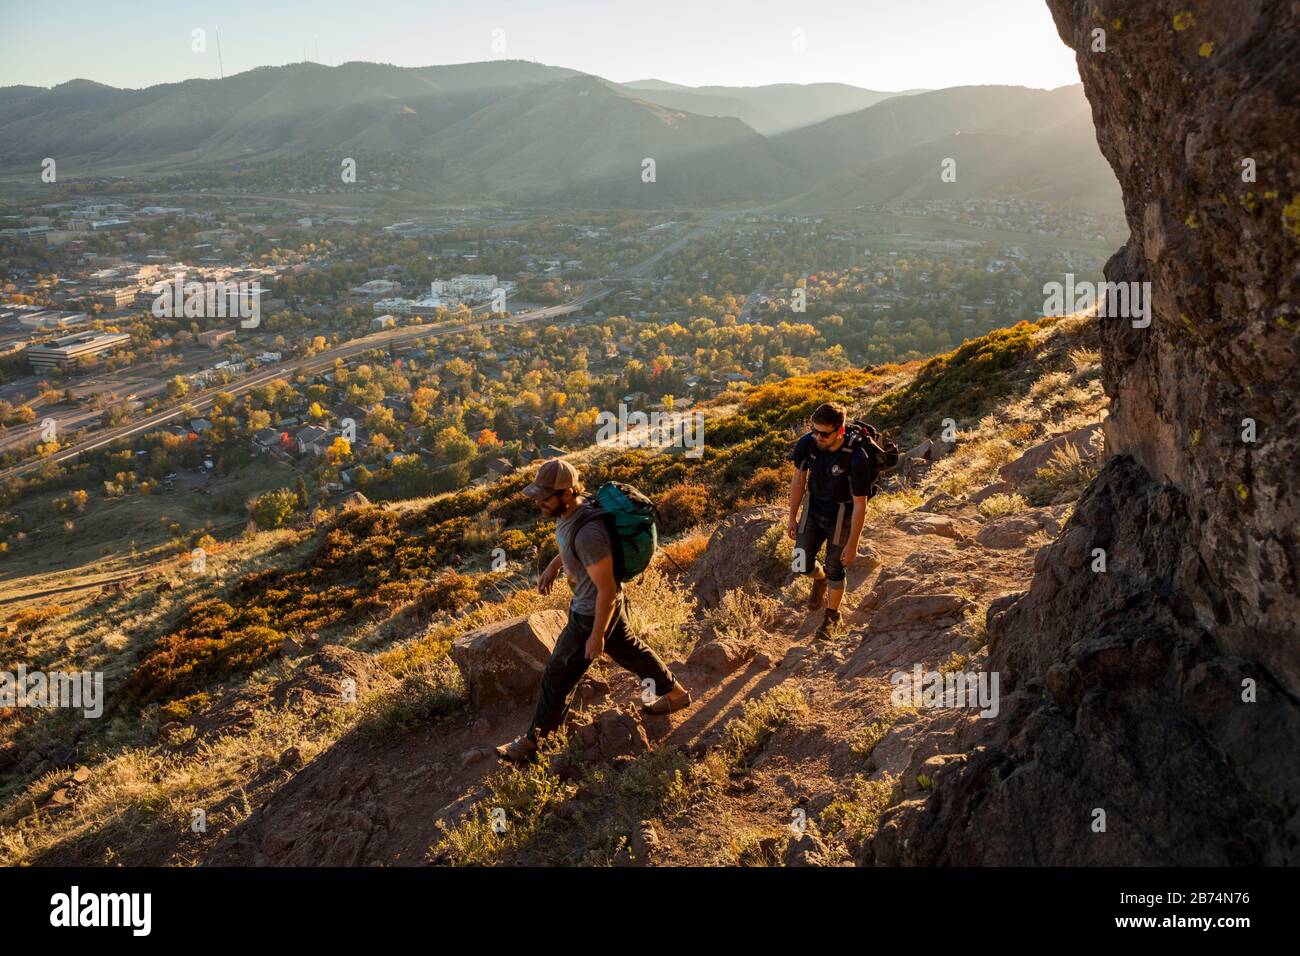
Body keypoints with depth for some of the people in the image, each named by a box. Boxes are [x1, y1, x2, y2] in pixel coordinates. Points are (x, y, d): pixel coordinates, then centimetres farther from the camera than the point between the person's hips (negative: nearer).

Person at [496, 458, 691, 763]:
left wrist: (596, 636, -20)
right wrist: (553, 566, 4)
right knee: (626, 649, 29)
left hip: (595, 612, -9)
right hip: (603, 602, 9)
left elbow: (608, 590, -29)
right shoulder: (571, 508, -9)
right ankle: (675, 692, 49)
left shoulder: (587, 533, -38)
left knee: (558, 675, 6)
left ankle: (531, 742, 24)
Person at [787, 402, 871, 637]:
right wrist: (793, 518, 5)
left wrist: (852, 545, -17)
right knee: (802, 566, -1)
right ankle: (820, 578, 37)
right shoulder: (807, 443, -20)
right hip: (813, 510, 3)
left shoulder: (856, 457, -31)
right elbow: (798, 480, -2)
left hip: (841, 516, -3)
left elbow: (860, 505, -22)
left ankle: (832, 615, 35)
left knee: (835, 569, 8)